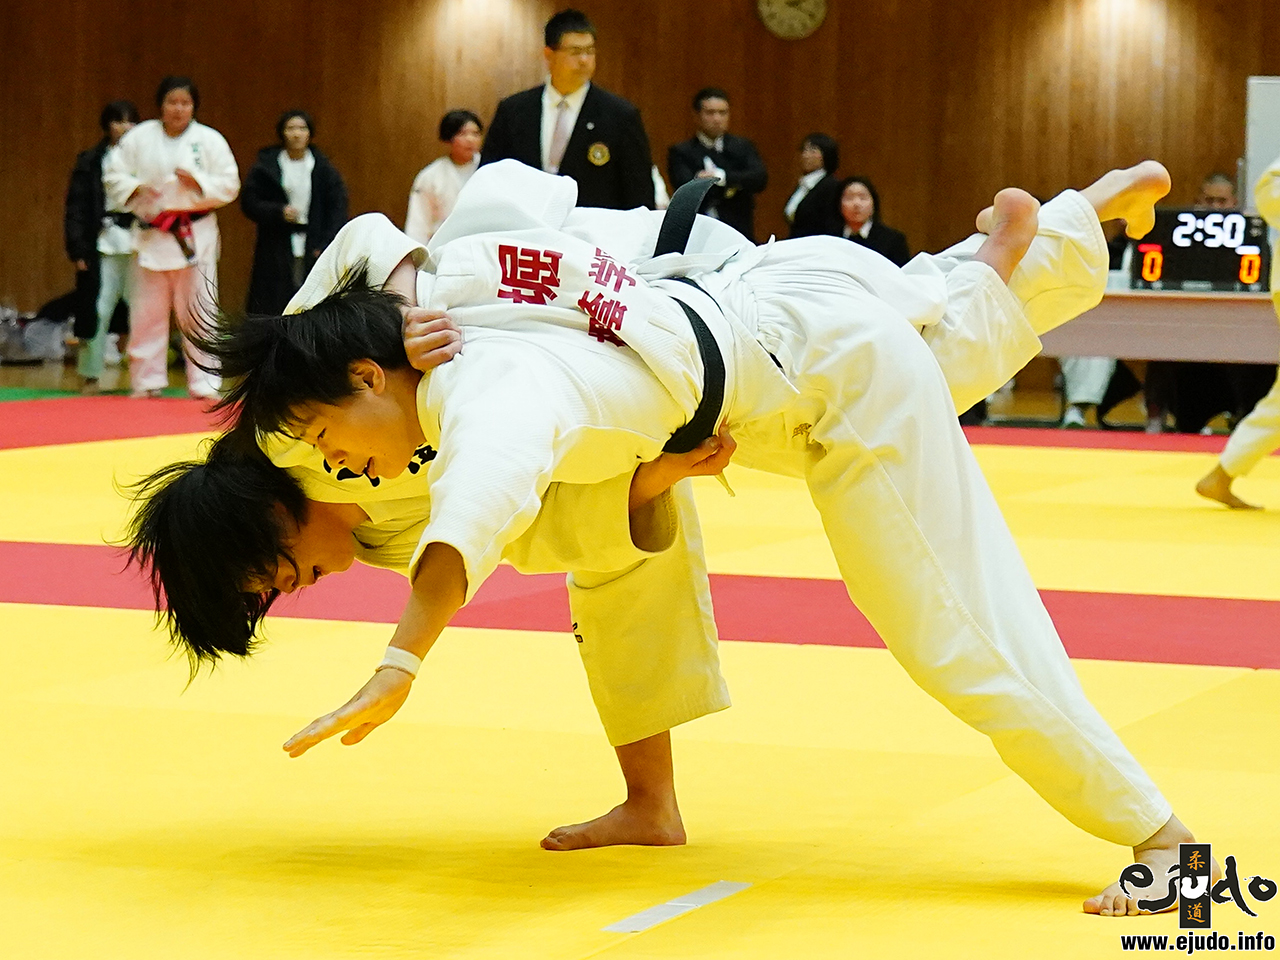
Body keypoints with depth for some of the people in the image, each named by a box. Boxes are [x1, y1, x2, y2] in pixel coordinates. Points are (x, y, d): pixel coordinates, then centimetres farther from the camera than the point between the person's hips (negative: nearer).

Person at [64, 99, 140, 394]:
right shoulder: (90, 162, 4)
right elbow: (76, 209, 3)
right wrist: (78, 250, -4)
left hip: (140, 247, 1)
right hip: (103, 248, -1)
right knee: (97, 311, 2)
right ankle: (89, 375, 13)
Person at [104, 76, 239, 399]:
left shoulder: (210, 140, 0)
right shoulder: (140, 137, 3)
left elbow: (229, 185, -1)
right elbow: (114, 175, 6)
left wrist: (198, 182, -16)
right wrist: (136, 188, -13)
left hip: (195, 235, -2)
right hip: (151, 235, 2)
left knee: (198, 311, -3)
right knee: (146, 312, 6)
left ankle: (204, 384, 2)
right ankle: (146, 381, 16)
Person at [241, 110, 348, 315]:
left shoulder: (323, 167, 6)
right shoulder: (266, 165, 4)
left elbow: (338, 208, 5)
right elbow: (249, 202, 3)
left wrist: (326, 246, -5)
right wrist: (279, 212, -14)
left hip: (314, 248, 0)